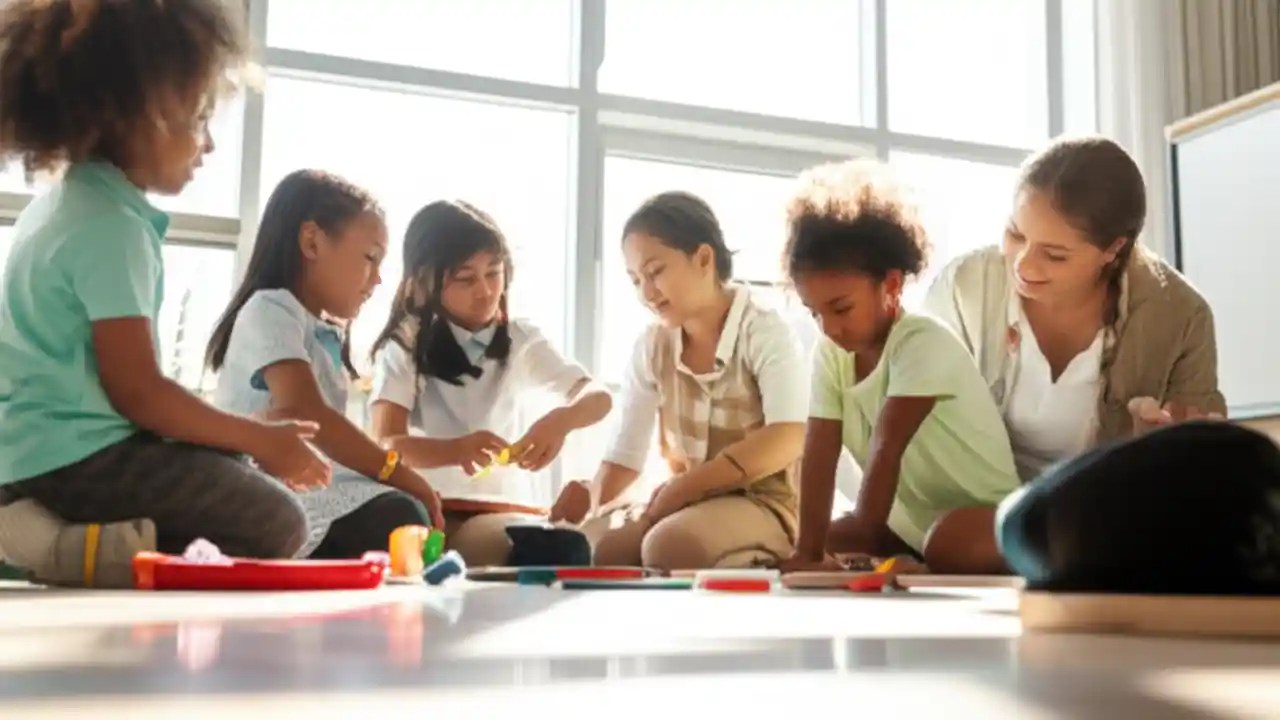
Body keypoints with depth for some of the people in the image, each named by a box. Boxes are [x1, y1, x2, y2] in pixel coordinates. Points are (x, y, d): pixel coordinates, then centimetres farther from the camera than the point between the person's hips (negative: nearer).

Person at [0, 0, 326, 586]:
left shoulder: (68, 203, 13)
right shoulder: (113, 227, -18)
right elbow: (135, 391, -19)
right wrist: (258, 440, -9)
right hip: (79, 453, -10)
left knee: (229, 471, 20)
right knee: (276, 521, -8)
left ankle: (70, 527, 2)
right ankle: (89, 545, -17)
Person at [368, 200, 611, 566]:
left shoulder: (522, 340, 8)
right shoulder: (405, 345, 0)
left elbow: (598, 397, -3)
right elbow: (386, 445, -12)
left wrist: (561, 420, -29)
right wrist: (456, 449, -35)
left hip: (502, 508, 2)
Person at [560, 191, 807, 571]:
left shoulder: (765, 332, -11)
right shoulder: (652, 345, 5)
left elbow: (788, 440, -26)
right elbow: (626, 456, 3)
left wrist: (685, 485, -31)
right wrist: (590, 502, -18)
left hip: (761, 501, -5)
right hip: (685, 502, 5)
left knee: (668, 545, -35)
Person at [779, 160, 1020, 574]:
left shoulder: (922, 343, -22)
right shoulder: (830, 354, -3)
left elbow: (886, 448, -30)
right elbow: (819, 455, -12)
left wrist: (862, 542, -34)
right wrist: (807, 552, -21)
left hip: (981, 513, -7)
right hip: (909, 524, 7)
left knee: (950, 549, -37)